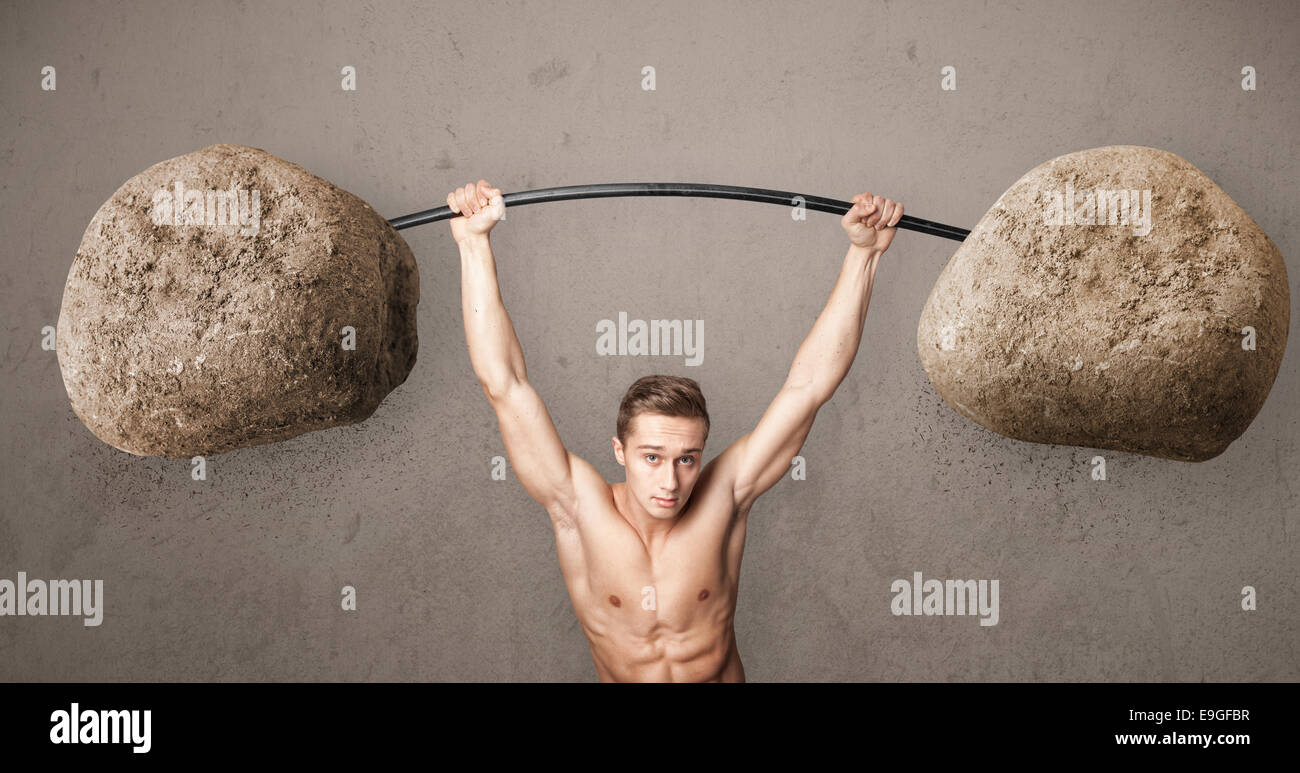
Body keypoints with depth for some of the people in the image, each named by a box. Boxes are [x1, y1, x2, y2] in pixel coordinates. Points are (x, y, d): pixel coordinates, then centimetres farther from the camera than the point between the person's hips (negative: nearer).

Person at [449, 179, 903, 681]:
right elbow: (504, 384, -18)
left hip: (721, 674, 0)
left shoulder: (723, 498, -11)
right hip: (617, 677, 1)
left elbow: (810, 384, -12)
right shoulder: (580, 507, -13)